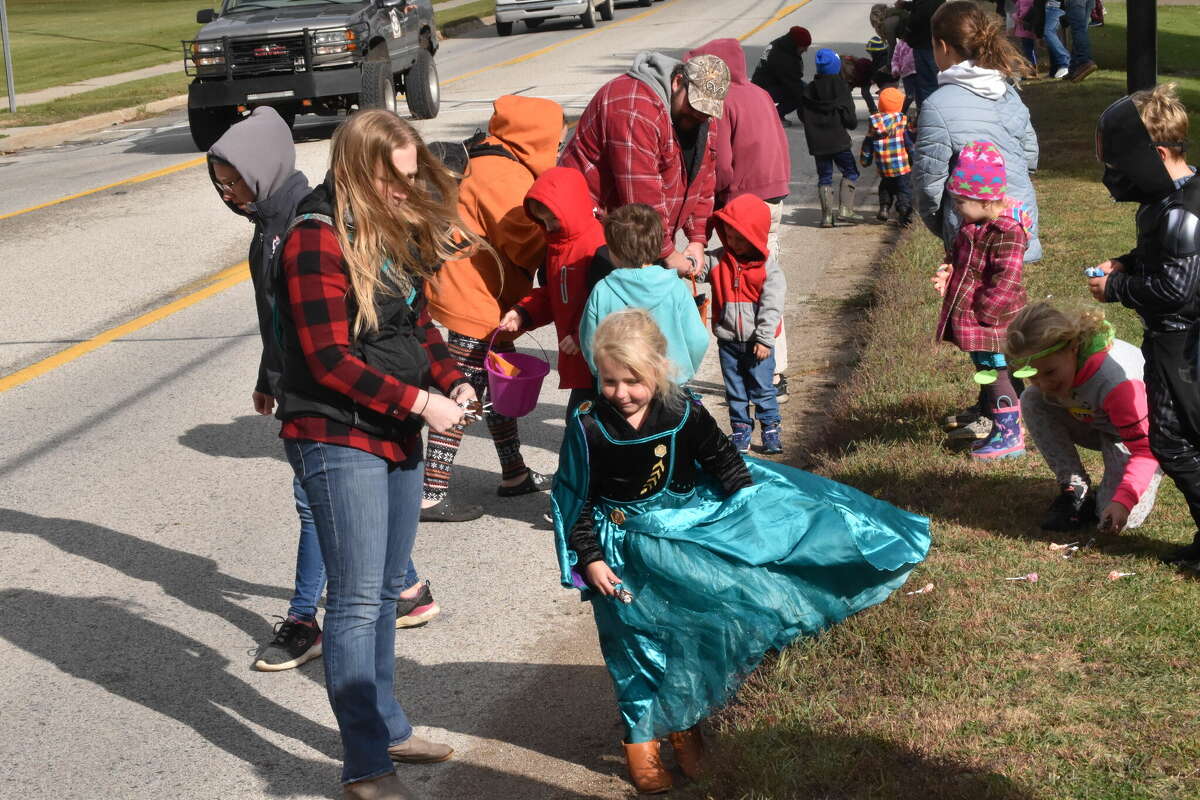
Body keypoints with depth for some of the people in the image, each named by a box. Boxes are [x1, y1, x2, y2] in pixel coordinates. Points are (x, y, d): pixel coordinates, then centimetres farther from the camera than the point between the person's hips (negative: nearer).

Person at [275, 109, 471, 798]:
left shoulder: (396, 231, 10)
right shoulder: (319, 238, -17)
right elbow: (330, 360, -20)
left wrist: (453, 381, 0)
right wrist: (417, 402, -19)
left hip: (398, 435, 8)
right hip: (338, 439, -8)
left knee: (387, 589, 17)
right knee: (357, 599, -5)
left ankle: (387, 728, 31)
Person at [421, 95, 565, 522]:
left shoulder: (491, 164, 13)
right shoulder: (503, 176, -21)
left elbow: (517, 233, 14)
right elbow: (528, 243, -22)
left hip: (484, 298, 11)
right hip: (475, 301, -11)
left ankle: (514, 474, 33)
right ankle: (432, 494, 0)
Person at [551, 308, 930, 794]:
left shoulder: (684, 415, -13)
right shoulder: (589, 428, -18)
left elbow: (730, 472, -1)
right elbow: (576, 503, -8)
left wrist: (762, 523, -2)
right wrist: (590, 561, -12)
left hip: (685, 540, 2)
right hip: (625, 553, -2)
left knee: (688, 636, 13)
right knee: (635, 644, 7)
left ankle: (684, 726, 32)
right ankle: (640, 739, 23)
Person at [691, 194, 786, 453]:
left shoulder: (768, 266, -10)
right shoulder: (719, 260, -1)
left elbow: (771, 305, -12)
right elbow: (700, 269, -10)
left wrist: (764, 338, -15)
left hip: (757, 342, -3)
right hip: (728, 340, 3)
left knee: (762, 388, 6)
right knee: (735, 390, 13)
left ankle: (771, 429, 20)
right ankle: (740, 429, 24)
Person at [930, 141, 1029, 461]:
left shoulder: (1006, 233, -22)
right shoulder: (972, 227, 9)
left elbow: (1006, 281, -26)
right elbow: (961, 260, 25)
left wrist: (981, 311, -22)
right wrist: (947, 273, 5)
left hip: (994, 322, -10)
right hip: (973, 322, 10)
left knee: (996, 375, -3)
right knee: (986, 373, 20)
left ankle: (1009, 436, 5)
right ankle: (998, 425, 33)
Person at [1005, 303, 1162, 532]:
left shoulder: (1115, 380, -40)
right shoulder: (1052, 362, -21)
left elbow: (1144, 449, -38)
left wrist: (1123, 500, -49)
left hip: (1144, 434, -6)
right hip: (1094, 424, 6)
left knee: (1121, 518, -25)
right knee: (1031, 400, -20)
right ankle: (1075, 490, -11)